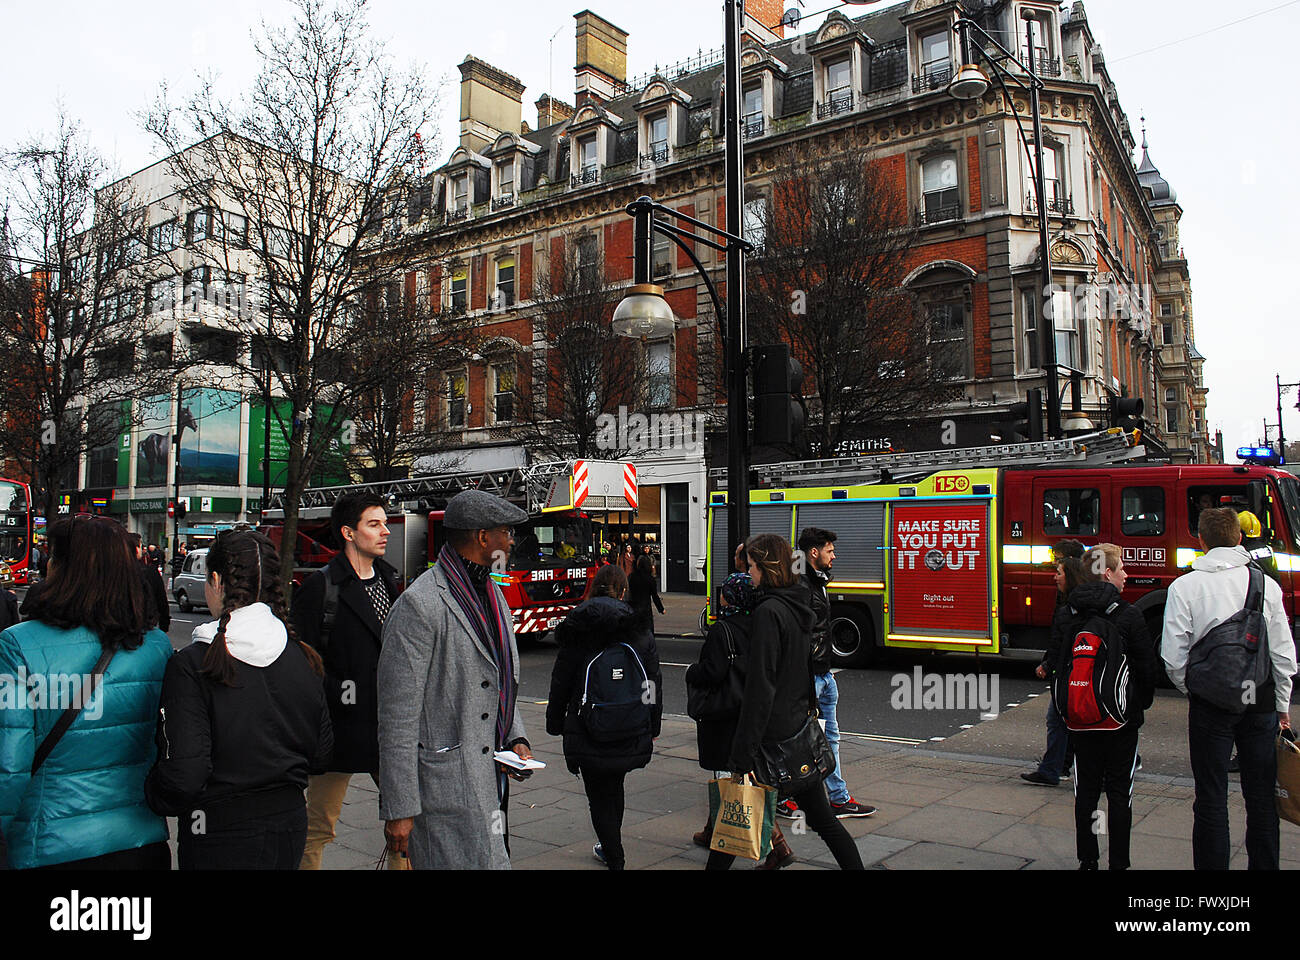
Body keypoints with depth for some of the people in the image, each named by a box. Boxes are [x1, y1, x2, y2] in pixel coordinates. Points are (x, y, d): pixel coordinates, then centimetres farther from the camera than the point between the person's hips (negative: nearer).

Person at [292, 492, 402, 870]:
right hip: (341, 724, -6)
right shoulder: (320, 587, -9)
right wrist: (340, 694, -17)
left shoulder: (390, 581, 11)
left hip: (389, 723, 6)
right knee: (318, 827, 6)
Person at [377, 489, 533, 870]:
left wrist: (516, 739, 7)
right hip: (444, 791, -8)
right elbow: (398, 717, -17)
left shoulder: (492, 595, 13)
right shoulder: (419, 605, -17)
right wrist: (399, 810, -16)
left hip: (488, 780, 8)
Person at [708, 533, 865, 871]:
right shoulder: (797, 606, 9)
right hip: (801, 726, 8)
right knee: (820, 817, 14)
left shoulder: (769, 612, -17)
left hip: (774, 735, -8)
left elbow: (760, 689, -21)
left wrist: (742, 755, -19)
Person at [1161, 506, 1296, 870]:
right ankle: (1264, 865, 24)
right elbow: (1284, 655, 1)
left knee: (1211, 800, 6)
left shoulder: (1184, 586, -9)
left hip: (1211, 700, -2)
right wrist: (1281, 707, 14)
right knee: (1261, 797, 15)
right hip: (1261, 700, 3)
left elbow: (1173, 658, -11)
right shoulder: (1267, 584, -1)